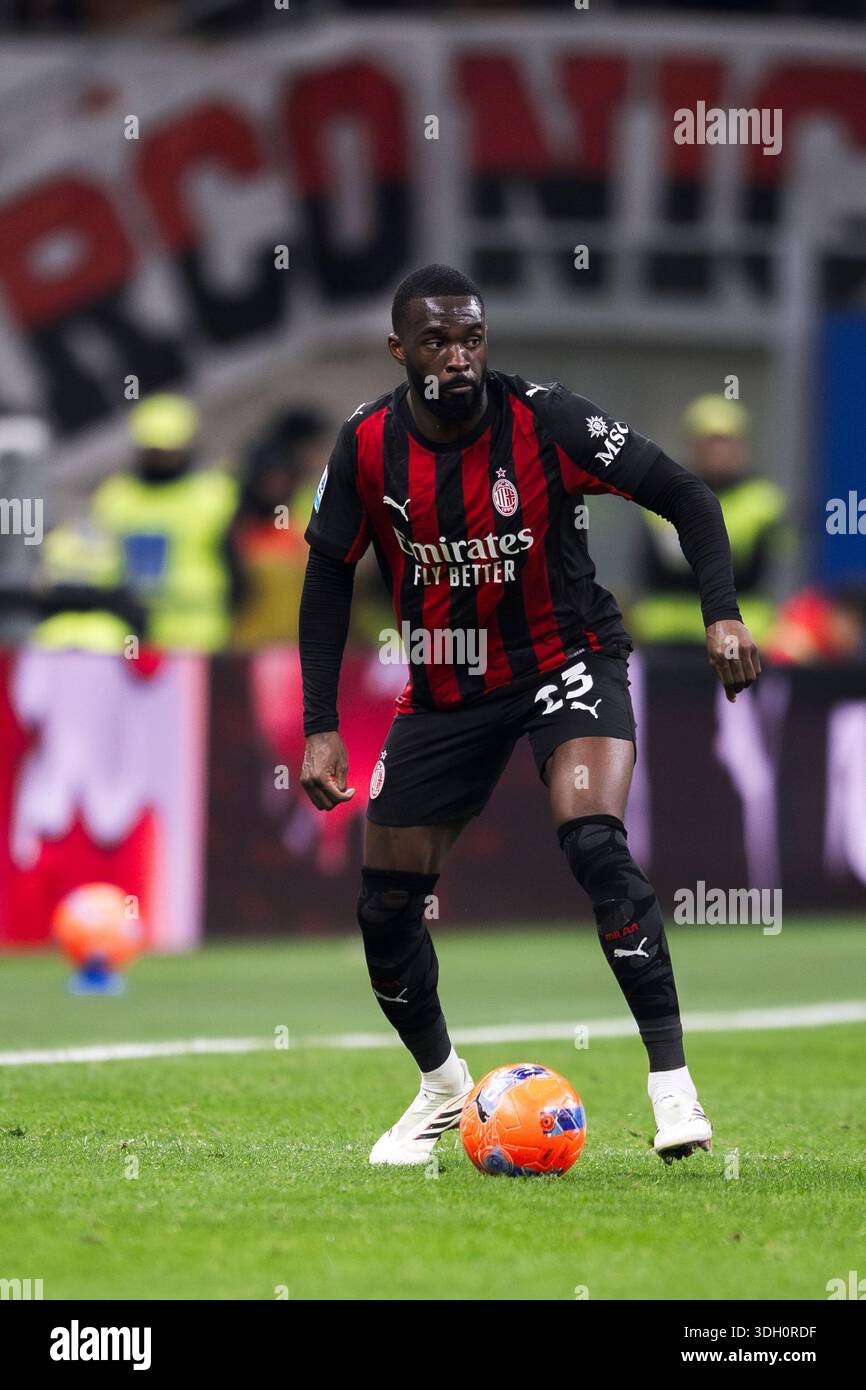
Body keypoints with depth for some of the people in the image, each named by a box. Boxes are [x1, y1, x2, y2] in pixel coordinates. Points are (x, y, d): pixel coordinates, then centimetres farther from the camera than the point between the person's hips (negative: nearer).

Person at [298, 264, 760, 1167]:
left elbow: (684, 496, -13)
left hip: (566, 660, -4)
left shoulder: (546, 421, -19)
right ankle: (442, 1087, 31)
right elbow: (328, 577, 1)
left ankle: (672, 1084, -24)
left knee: (594, 842, -29)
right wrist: (320, 727, -4)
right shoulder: (367, 446, -12)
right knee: (385, 905, 3)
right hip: (443, 688, 4)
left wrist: (722, 614, -27)